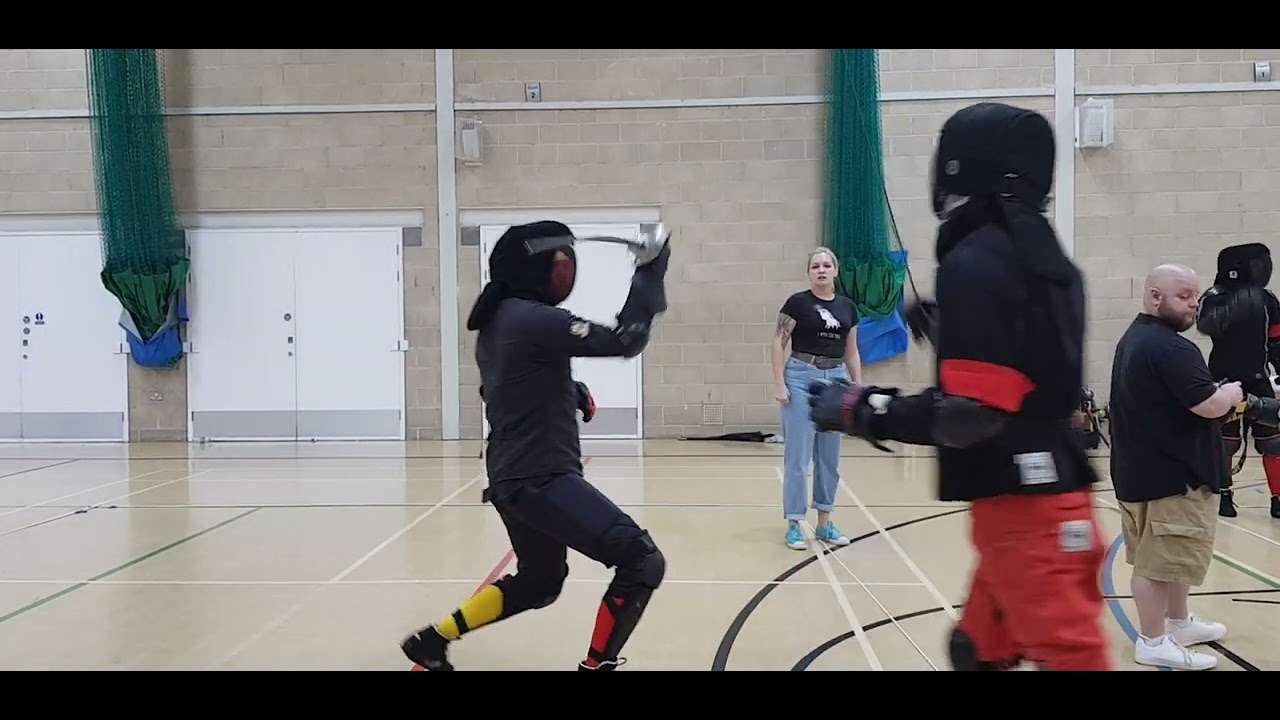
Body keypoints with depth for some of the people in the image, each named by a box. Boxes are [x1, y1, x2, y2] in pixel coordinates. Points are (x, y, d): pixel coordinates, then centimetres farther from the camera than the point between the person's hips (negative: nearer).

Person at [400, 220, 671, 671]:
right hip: (540, 479, -10)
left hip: (514, 477, 10)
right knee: (642, 562, -8)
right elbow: (624, 342, -19)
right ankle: (596, 665, 1)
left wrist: (568, 392, 11)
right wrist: (649, 276, -9)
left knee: (540, 582, 27)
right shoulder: (534, 319, -17)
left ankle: (433, 638, 32)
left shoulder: (497, 321, 11)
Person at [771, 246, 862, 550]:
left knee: (829, 456, 10)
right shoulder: (797, 302, -5)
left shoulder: (848, 307, 9)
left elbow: (852, 352, 14)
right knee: (798, 454, -4)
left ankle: (824, 523, 20)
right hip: (801, 378, -5)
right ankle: (793, 525, 4)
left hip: (835, 380, 5)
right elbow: (779, 343, -5)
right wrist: (779, 384, -12)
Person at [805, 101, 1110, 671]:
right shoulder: (1042, 255, 11)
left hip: (1021, 504, -9)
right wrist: (942, 327, 24)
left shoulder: (974, 263, -16)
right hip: (1043, 493, 9)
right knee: (980, 650, 21)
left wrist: (859, 409, -12)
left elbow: (968, 416, -23)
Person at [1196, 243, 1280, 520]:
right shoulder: (1215, 297, -11)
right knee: (1225, 439, 4)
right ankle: (1223, 494, 18)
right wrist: (1233, 309, -42)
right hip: (1224, 379, -4)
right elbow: (1204, 325, -31)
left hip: (1257, 379, 4)